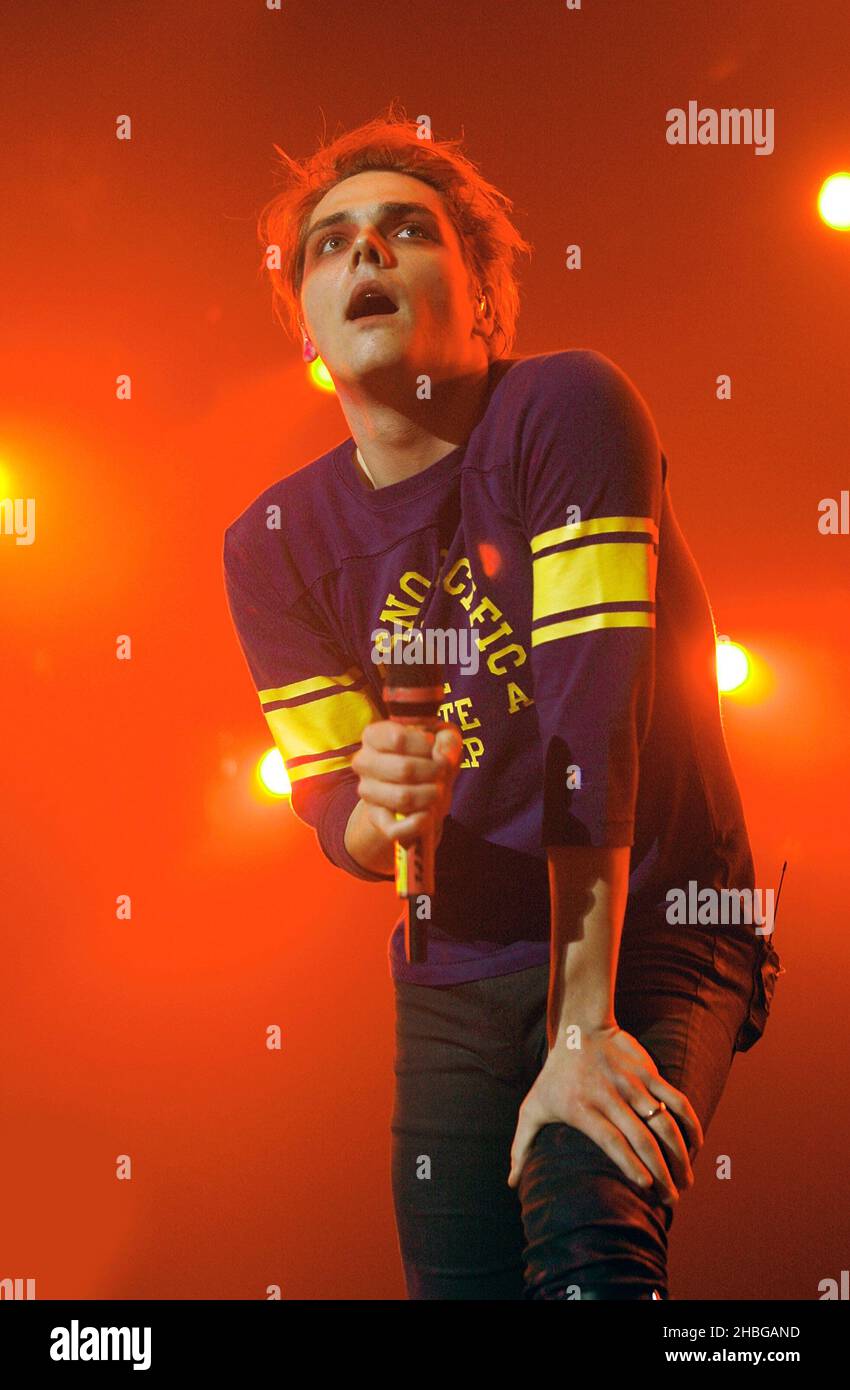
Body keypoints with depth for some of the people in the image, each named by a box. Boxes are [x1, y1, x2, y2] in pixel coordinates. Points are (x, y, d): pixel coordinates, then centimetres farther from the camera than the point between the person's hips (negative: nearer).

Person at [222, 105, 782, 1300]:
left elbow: (591, 719, -22)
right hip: (461, 973, 5)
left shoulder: (568, 410, -14)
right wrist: (376, 813, -27)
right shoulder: (274, 541, -1)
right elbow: (333, 809, -1)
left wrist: (584, 1029, -27)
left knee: (588, 1243, -31)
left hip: (656, 937, -4)